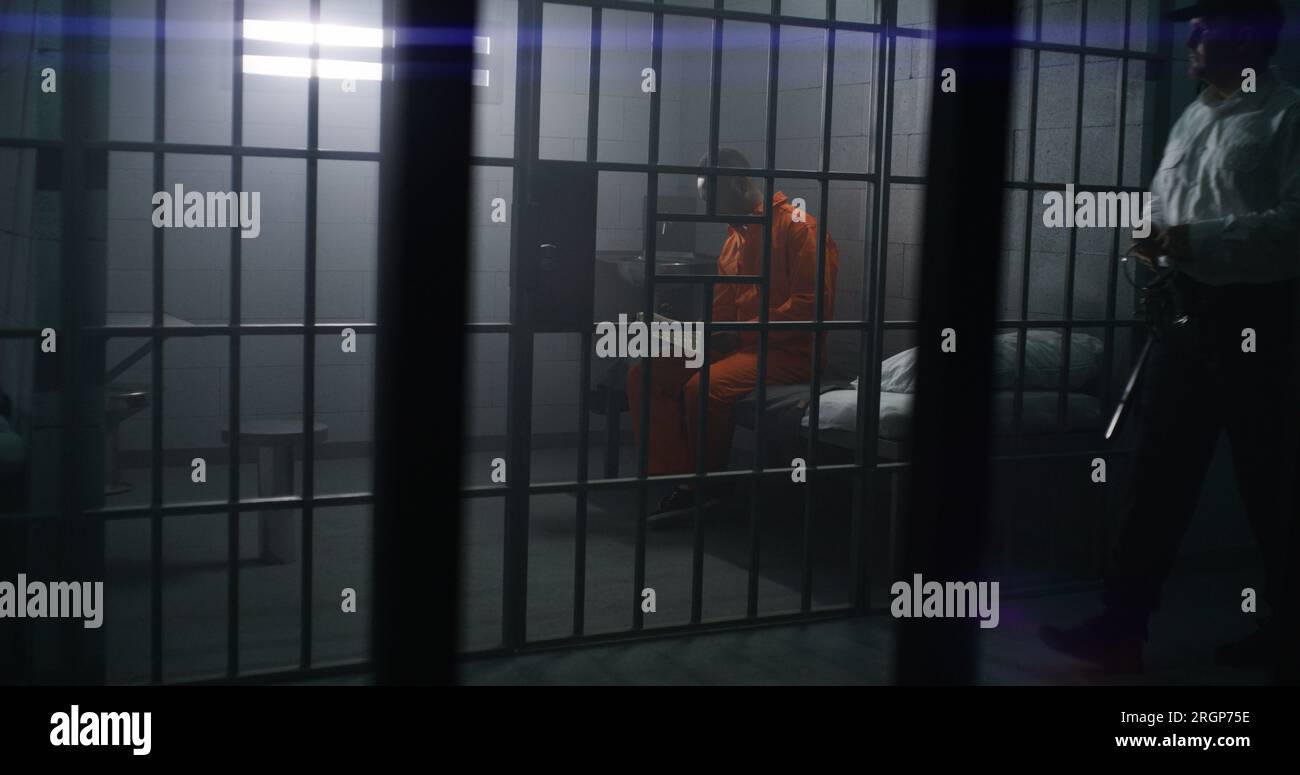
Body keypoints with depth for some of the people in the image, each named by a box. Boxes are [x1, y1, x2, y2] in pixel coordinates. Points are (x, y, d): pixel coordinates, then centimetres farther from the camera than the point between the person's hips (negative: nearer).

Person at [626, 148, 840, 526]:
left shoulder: (798, 227, -7)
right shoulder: (733, 241, 18)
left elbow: (811, 306, -16)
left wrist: (742, 334, -19)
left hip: (789, 352, -8)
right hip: (735, 346, 8)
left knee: (704, 387, -33)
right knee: (645, 374, -10)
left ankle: (704, 490, -12)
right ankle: (675, 482, -14)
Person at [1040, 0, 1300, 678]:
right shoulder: (1192, 119, 17)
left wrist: (1204, 241, -22)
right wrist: (1153, 237, 6)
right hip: (1188, 315, 7)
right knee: (1159, 473, 4)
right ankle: (1122, 627, 7)